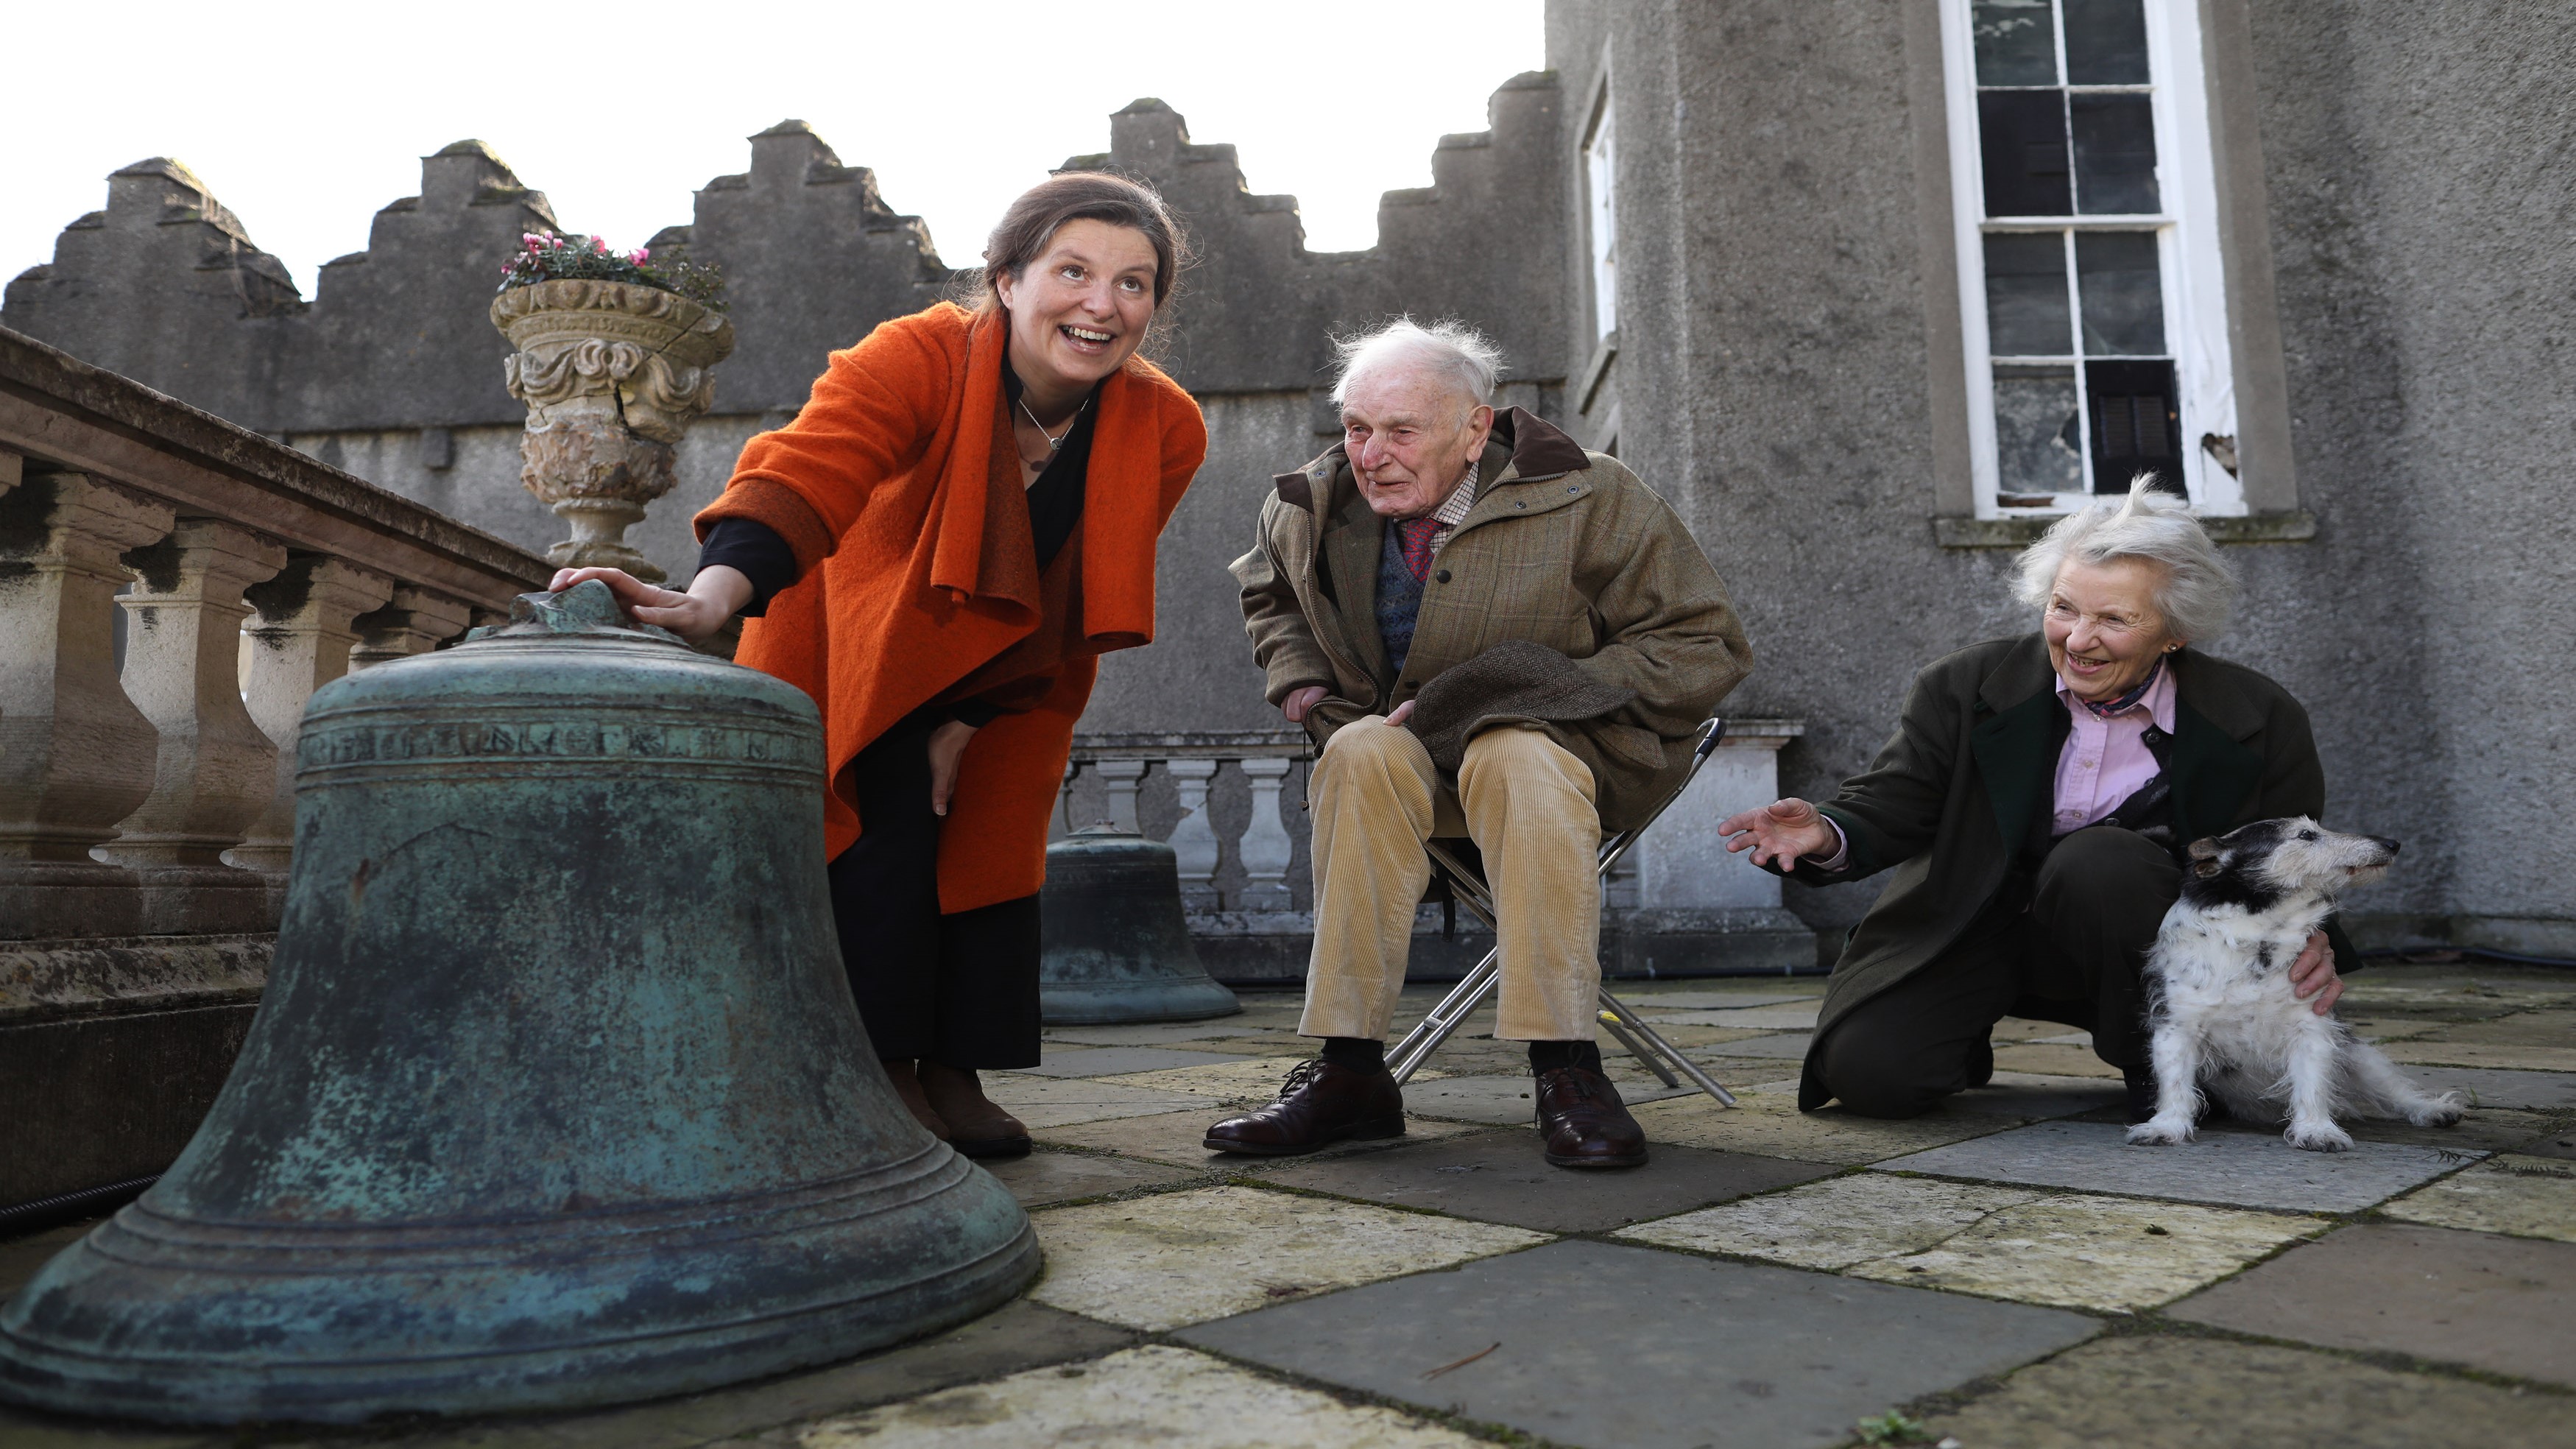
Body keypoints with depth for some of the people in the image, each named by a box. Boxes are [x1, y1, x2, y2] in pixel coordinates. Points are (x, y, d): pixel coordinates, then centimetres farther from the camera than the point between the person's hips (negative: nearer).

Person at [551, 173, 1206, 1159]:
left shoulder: (1166, 431, -19)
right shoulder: (918, 361, -30)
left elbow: (1075, 602, -14)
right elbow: (807, 472, -47)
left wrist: (970, 721, -17)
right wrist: (715, 594, -66)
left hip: (1006, 671, 3)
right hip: (863, 637, -3)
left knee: (990, 841, 1)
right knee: (885, 824, -14)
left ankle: (954, 1075, 13)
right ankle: (886, 1070, 0)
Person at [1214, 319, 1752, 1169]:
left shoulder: (1587, 500, -11)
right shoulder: (1314, 510, 2)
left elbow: (1706, 648, -10)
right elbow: (1269, 597, 27)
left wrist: (1525, 694, -18)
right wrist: (1299, 678, 5)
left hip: (1566, 750, -3)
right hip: (1406, 755, 4)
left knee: (1519, 759, -39)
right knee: (1361, 752, -32)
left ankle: (1564, 1070, -34)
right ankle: (1350, 1071, -30)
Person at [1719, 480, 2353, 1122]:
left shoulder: (2262, 720, -8)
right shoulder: (1962, 686, -10)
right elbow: (1888, 806, -9)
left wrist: (2313, 941, -19)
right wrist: (1827, 836, -34)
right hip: (1971, 932, 1)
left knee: (2097, 860, -35)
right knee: (1868, 1070, -21)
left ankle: (2154, 1061, -7)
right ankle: (1969, 1034, 17)